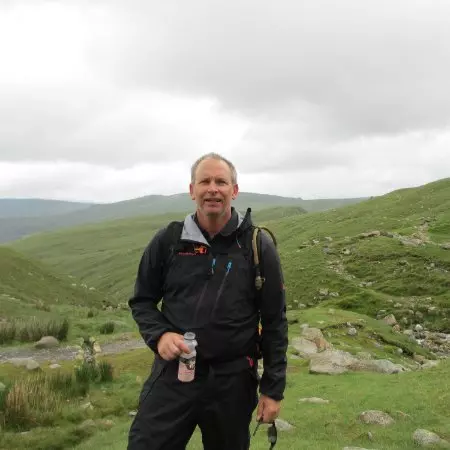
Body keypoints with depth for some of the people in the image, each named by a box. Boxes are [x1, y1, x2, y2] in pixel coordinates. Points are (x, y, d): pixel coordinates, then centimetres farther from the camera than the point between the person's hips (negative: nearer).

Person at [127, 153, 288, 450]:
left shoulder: (258, 247, -5)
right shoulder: (168, 241, -2)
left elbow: (274, 321, -1)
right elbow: (142, 300, 9)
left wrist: (273, 389, -1)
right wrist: (159, 335, -11)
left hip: (232, 382, 0)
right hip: (172, 375, 1)